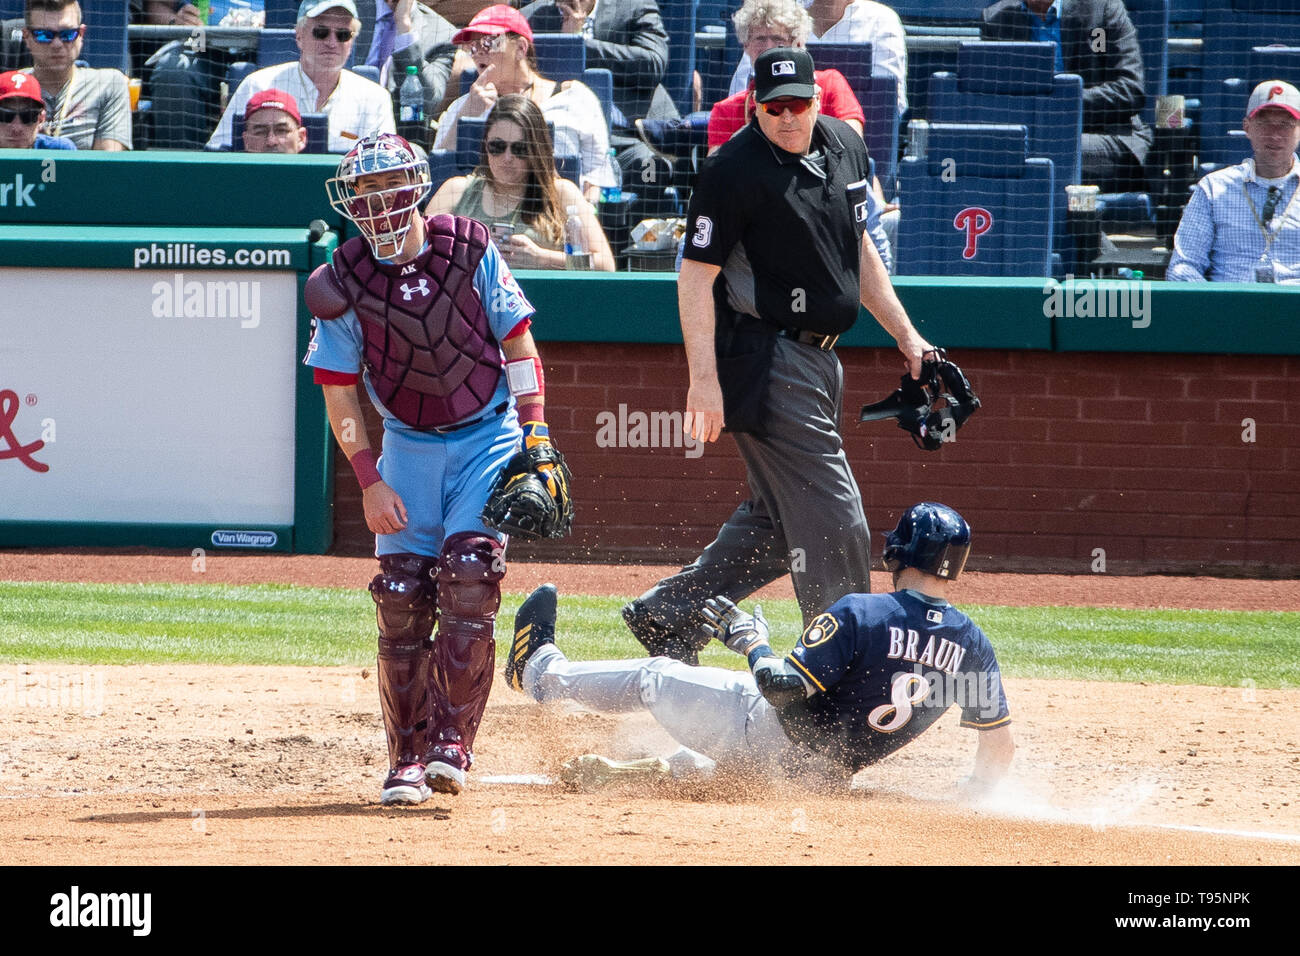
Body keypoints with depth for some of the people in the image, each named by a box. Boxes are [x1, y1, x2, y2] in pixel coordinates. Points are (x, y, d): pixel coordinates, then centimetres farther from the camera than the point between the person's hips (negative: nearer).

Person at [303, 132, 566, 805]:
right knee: (401, 598, -5)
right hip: (408, 446, 2)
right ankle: (407, 760, 5)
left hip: (488, 434, -2)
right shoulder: (342, 283, -9)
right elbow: (339, 396, -3)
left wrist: (536, 436, -8)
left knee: (467, 576, -18)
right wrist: (370, 483, -11)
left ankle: (451, 743, -16)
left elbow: (519, 346, -1)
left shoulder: (469, 252, -10)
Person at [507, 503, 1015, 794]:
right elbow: (1001, 745, -5)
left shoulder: (859, 613, -23)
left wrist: (749, 639, -5)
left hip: (773, 743, -5)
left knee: (654, 677, 18)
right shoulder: (973, 644, -8)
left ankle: (543, 670, 40)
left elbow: (782, 688, -23)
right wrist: (971, 795, 14)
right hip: (830, 776, 5)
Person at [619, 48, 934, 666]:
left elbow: (858, 248, 21)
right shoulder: (734, 169, -15)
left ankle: (668, 615, 24)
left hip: (817, 357, 9)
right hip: (764, 359, -9)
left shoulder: (845, 146, 8)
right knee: (834, 524, -9)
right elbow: (696, 274, -16)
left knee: (779, 521, 15)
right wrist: (704, 379, -22)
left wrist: (905, 334, 17)